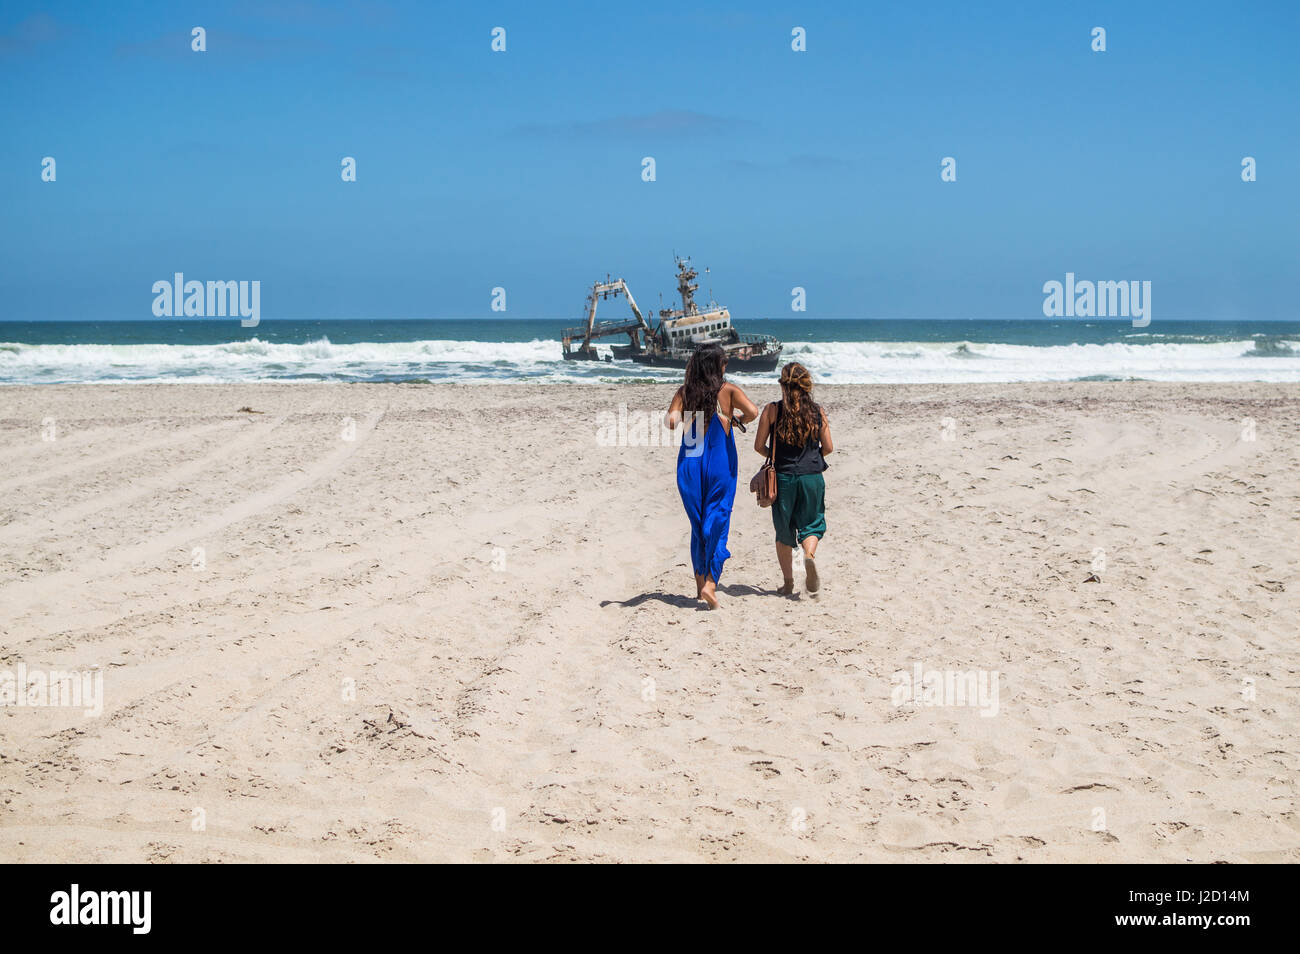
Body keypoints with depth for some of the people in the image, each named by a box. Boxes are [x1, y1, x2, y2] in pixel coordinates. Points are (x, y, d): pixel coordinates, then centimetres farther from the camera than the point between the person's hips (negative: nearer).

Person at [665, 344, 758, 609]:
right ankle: (710, 582, -14)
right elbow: (752, 411, -17)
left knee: (697, 525, 16)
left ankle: (700, 583, 20)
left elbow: (671, 421, -13)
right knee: (717, 523, 0)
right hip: (720, 463, -3)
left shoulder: (684, 392, 2)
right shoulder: (728, 390, -3)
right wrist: (738, 420, 4)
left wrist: (676, 417, 9)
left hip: (689, 465, 3)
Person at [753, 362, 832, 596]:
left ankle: (788, 582, 13)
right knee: (811, 524, 13)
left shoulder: (772, 410, -6)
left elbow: (759, 445, -4)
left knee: (783, 532, 12)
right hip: (812, 477, 1)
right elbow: (828, 447, 2)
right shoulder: (817, 411, -1)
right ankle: (809, 553, -20)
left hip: (783, 477, -1)